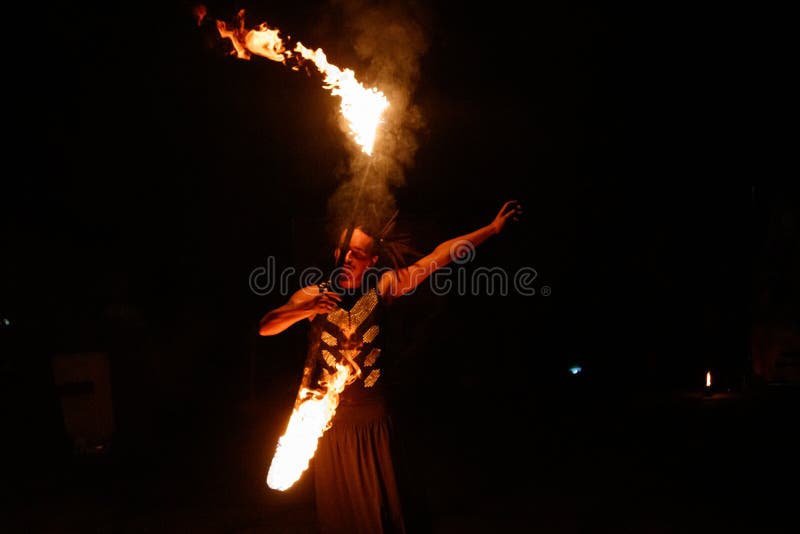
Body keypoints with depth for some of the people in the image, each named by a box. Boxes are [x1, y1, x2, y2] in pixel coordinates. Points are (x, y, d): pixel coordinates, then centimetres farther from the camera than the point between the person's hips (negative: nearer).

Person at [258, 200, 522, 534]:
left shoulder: (382, 289, -2)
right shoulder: (312, 296, -1)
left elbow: (436, 259, -5)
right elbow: (265, 327, -9)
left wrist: (493, 228, -6)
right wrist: (307, 310, -26)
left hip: (373, 422, 0)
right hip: (328, 422, 0)